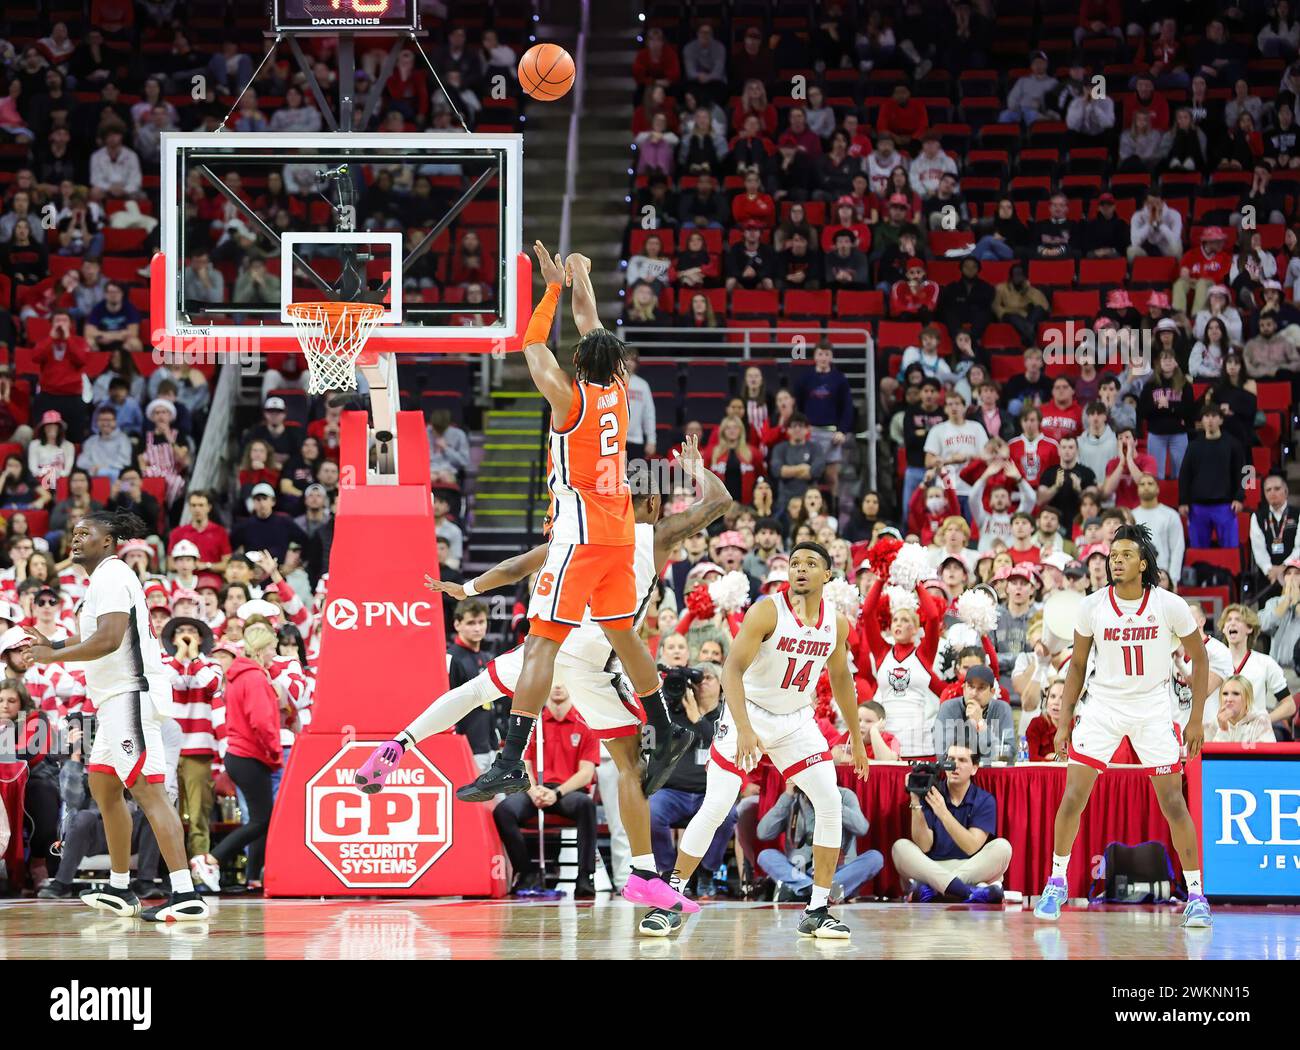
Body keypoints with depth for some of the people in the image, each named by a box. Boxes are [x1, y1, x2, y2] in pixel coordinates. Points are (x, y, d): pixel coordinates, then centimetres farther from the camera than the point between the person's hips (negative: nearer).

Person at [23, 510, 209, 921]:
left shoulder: (112, 577, -12)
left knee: (147, 790, -17)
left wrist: (53, 656, -15)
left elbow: (108, 640, -24)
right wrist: (55, 645, 19)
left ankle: (185, 895, -24)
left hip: (130, 695, -11)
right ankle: (119, 891, 26)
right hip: (115, 700, 11)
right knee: (103, 786, 18)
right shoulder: (103, 579, 20)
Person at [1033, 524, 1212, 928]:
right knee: (1073, 796, -7)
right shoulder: (1092, 606, -7)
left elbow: (1199, 658, 1)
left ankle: (1196, 894, 5)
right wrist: (1064, 721, 3)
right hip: (1102, 705, 1)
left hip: (1153, 708, -1)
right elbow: (1077, 665, 7)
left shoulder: (1170, 605, -12)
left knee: (1173, 803, -5)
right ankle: (1056, 883, 11)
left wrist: (1197, 719, -3)